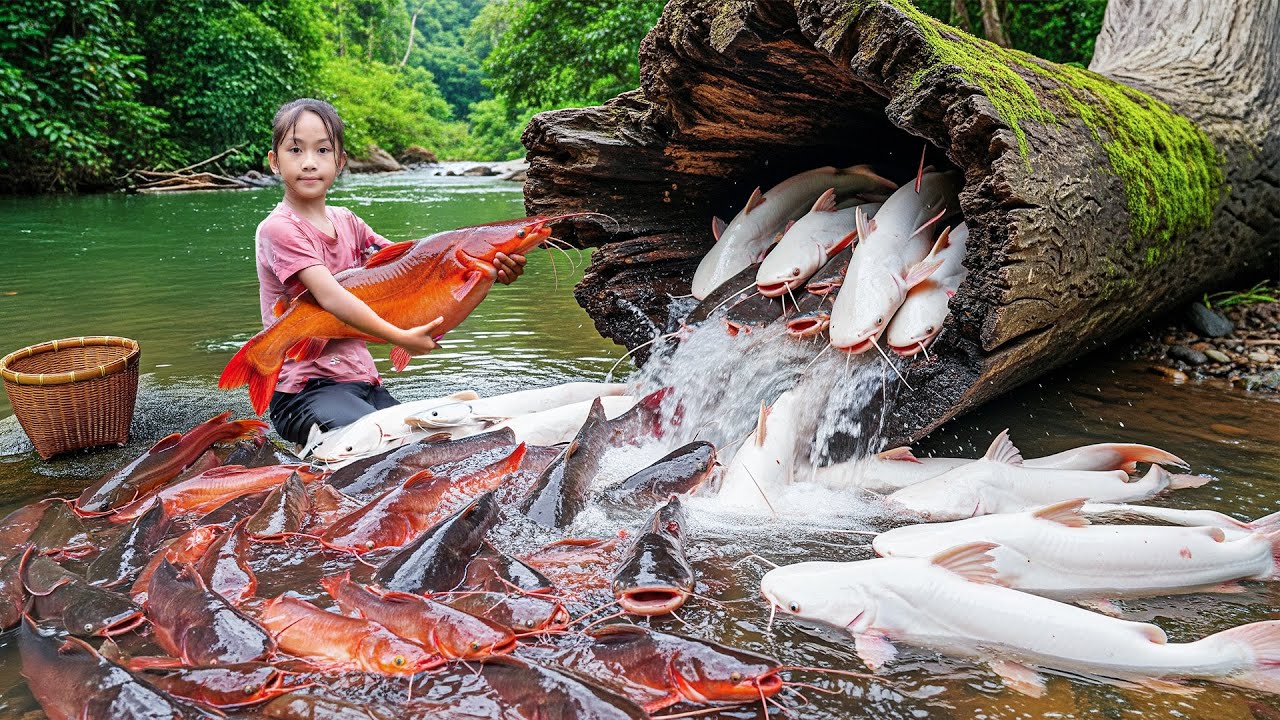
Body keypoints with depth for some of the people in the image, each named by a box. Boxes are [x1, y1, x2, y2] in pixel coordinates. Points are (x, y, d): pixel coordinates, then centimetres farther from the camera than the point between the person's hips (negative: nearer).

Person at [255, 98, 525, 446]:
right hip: (304, 388, -6)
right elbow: (331, 297, -20)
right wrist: (401, 338, -25)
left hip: (361, 380, 6)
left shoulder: (347, 223, 13)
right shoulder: (279, 228, -9)